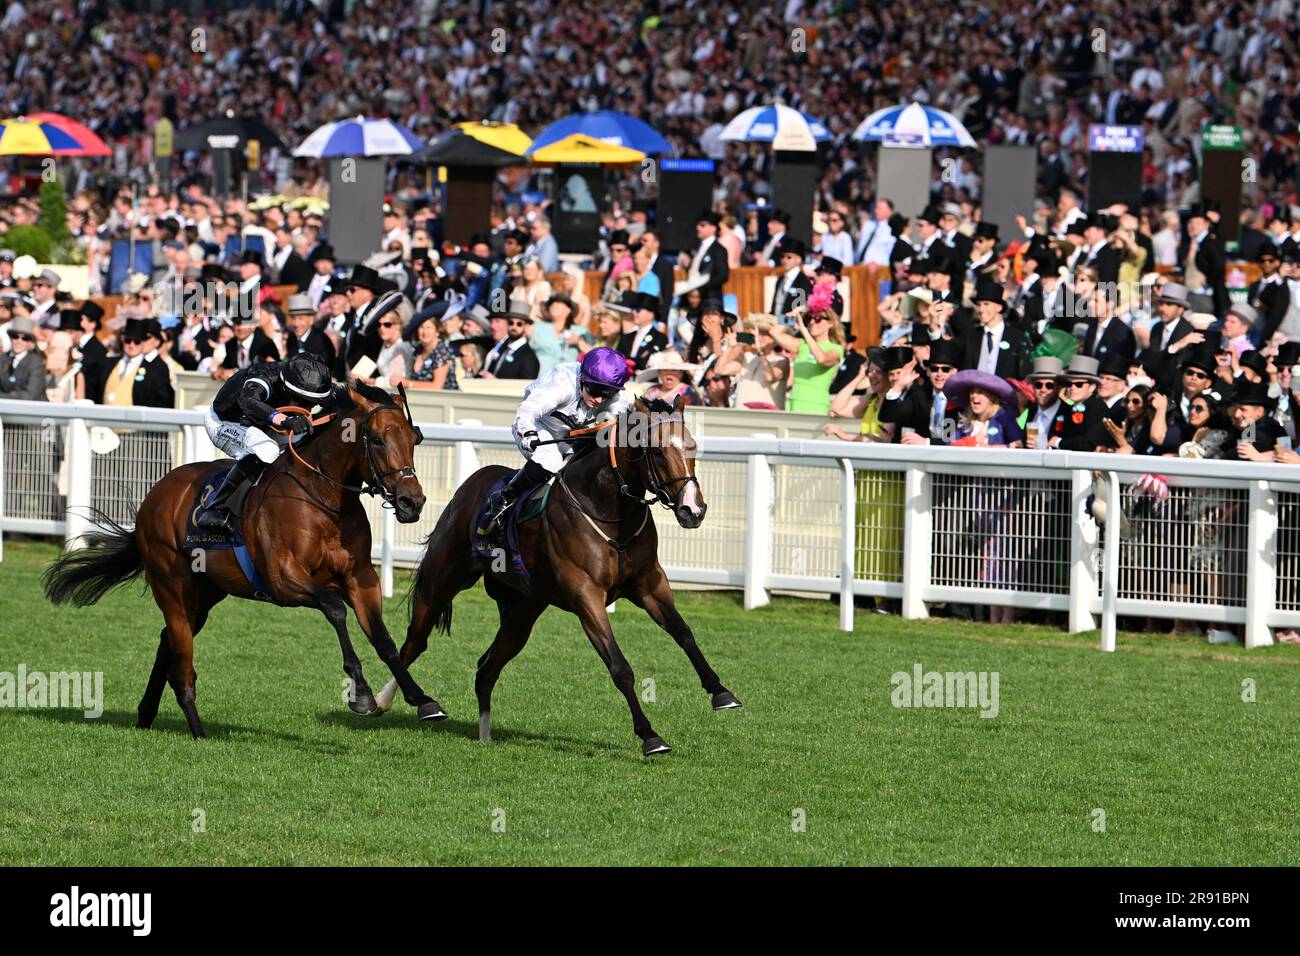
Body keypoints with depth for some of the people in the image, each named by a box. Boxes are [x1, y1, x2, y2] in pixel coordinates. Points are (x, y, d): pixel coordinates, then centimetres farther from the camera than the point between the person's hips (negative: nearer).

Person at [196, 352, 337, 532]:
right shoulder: (262, 381, -41)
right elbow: (249, 402, -64)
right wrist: (284, 420, -80)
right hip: (222, 422, -8)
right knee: (266, 450, -36)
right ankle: (214, 509, -32)